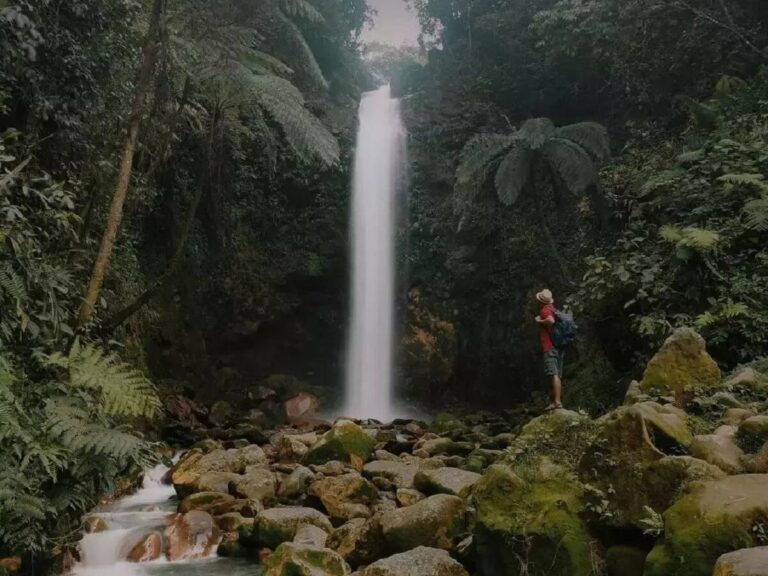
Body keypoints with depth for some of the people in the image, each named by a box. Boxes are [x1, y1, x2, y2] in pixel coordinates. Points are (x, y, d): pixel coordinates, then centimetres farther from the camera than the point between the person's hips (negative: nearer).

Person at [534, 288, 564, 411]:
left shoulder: (545, 310, -8)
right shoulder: (552, 309, 19)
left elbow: (551, 320, -28)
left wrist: (539, 321, -13)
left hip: (550, 346, -10)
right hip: (558, 346, 10)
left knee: (554, 374, -17)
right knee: (557, 376, 10)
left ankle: (557, 402, -25)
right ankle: (555, 401, 14)